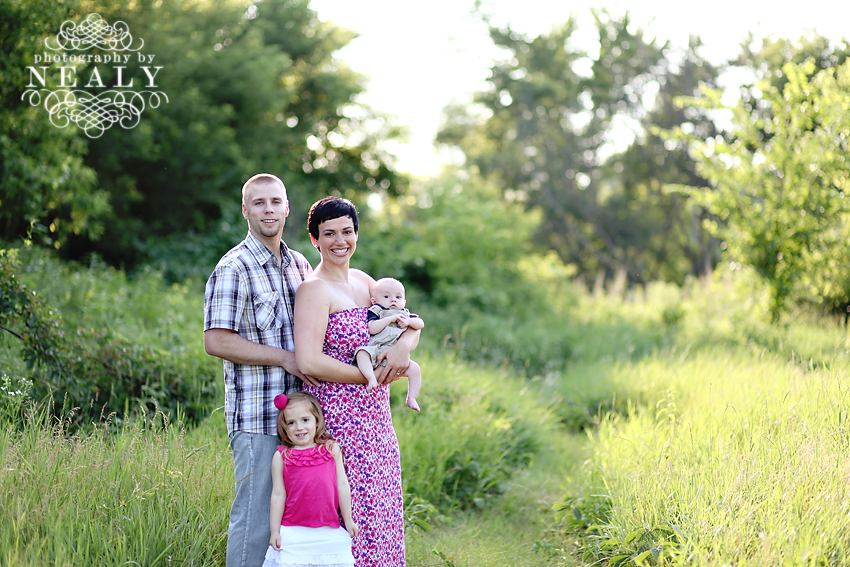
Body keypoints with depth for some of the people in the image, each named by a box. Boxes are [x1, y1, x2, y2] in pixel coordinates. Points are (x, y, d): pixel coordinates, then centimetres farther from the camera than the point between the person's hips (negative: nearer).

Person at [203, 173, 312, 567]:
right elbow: (216, 342, -14)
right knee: (255, 516, -5)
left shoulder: (299, 265, 15)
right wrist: (286, 358, -15)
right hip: (257, 417, -7)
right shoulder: (233, 269, -8)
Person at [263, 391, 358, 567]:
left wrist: (348, 520, 11)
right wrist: (274, 531, 1)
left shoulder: (331, 449, 4)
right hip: (294, 533, -1)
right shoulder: (281, 457, 2)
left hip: (330, 533, 1)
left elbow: (342, 485, 8)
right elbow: (278, 495, 3)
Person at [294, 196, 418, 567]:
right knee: (347, 516, -6)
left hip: (375, 418, 8)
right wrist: (371, 376, -14)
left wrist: (403, 345, -10)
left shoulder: (363, 282, 12)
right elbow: (308, 362, -21)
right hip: (339, 420, -8)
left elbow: (410, 325, 14)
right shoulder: (314, 289, -11)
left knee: (380, 509, 11)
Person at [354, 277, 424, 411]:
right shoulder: (375, 312, 7)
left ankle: (411, 398, -11)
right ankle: (371, 378, -44)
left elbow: (421, 324, 14)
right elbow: (372, 329, -11)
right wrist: (390, 319, -11)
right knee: (361, 353, -34)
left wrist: (408, 321, -5)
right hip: (375, 351, -3)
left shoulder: (405, 314, 22)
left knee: (415, 369, -18)